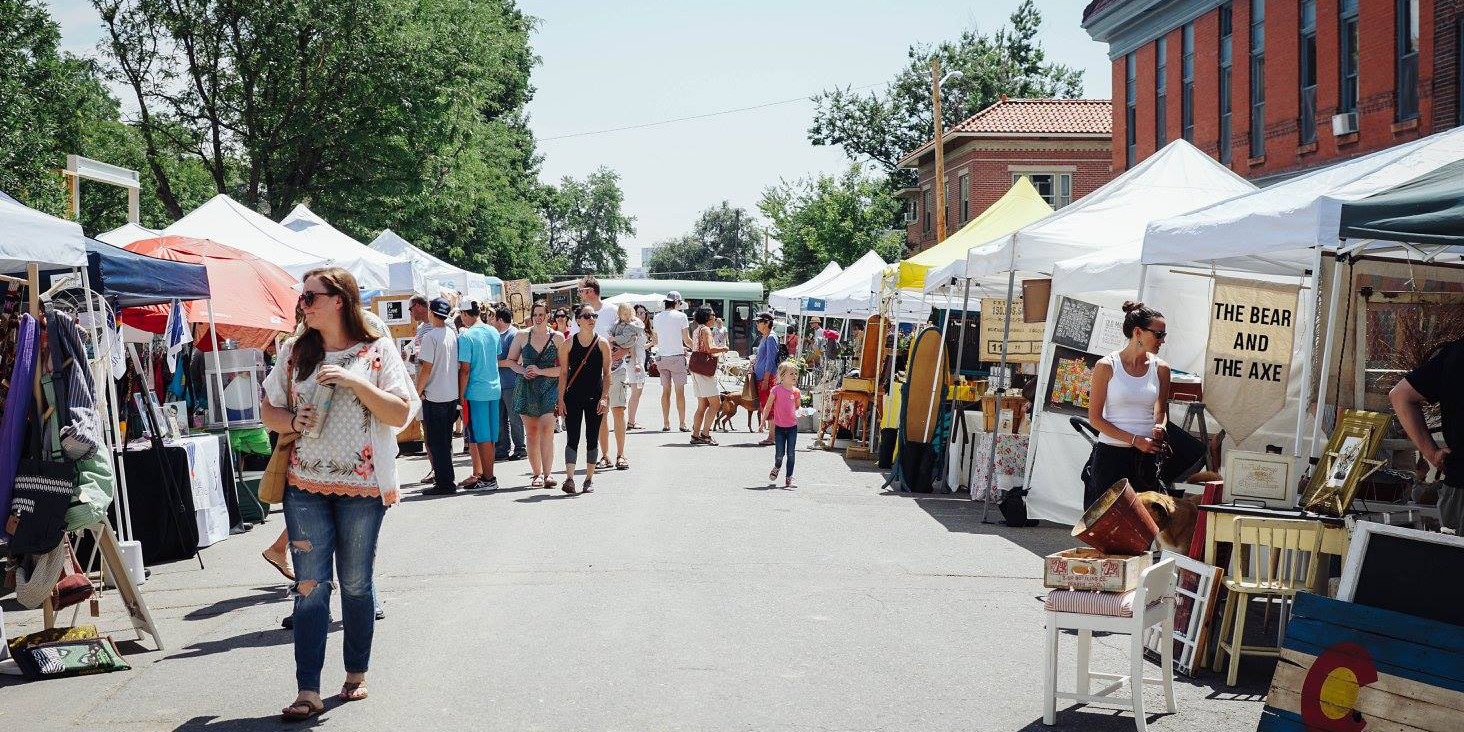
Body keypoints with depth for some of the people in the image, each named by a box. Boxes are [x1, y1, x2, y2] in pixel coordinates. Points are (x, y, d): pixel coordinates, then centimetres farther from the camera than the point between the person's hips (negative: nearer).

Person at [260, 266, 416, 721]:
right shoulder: (294, 352, 7)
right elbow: (268, 410, 14)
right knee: (310, 586, -1)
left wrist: (354, 382, -17)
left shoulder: (377, 350, -2)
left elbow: (401, 414, -8)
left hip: (362, 487, -2)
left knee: (356, 584, 9)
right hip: (305, 486, 2)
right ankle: (307, 692, 0)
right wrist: (292, 422, -7)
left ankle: (357, 675, 25)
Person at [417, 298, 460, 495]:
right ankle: (448, 479, 20)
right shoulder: (453, 335, 7)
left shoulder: (430, 336, -14)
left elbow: (426, 369, -16)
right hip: (452, 395, 7)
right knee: (446, 440, 15)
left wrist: (417, 391, -6)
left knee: (436, 442, -1)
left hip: (434, 396, -7)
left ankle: (444, 483, -1)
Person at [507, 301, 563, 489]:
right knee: (531, 432, 5)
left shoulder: (557, 338, 1)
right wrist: (522, 371, -4)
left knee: (546, 429, -16)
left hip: (549, 388, -2)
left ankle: (547, 473, -17)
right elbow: (511, 360, 16)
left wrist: (541, 371, -12)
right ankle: (537, 473, 14)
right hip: (527, 388, 2)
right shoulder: (522, 336, 8)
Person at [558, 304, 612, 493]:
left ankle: (589, 478, 14)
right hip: (573, 397, 0)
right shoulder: (569, 344, 1)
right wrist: (561, 398, -2)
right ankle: (569, 478, -5)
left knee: (592, 439, 5)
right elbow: (564, 373, 3)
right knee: (572, 438, -4)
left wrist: (604, 397, -7)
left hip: (595, 398, 0)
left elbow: (607, 373, 1)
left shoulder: (602, 343, 1)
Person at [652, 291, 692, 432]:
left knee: (666, 391, 10)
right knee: (679, 391, 0)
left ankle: (665, 423, 9)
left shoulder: (657, 317, 9)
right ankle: (682, 423, 1)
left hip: (661, 357, 5)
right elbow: (686, 340, -5)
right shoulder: (681, 316, -6)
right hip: (677, 357, -4)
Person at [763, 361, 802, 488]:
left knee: (790, 454, 3)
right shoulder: (776, 389, -9)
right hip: (779, 426, -2)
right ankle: (777, 467, 34)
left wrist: (799, 399, 0)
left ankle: (789, 478, 12)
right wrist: (763, 421, -6)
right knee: (779, 454, 2)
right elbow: (768, 407, -4)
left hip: (792, 426, 2)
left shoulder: (796, 391, 2)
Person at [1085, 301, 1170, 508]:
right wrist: (1134, 440, -13)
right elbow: (1095, 417, -6)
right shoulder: (1106, 366, -5)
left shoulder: (1160, 369, 6)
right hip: (1111, 453, -3)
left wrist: (1160, 428, -3)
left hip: (1146, 457, 3)